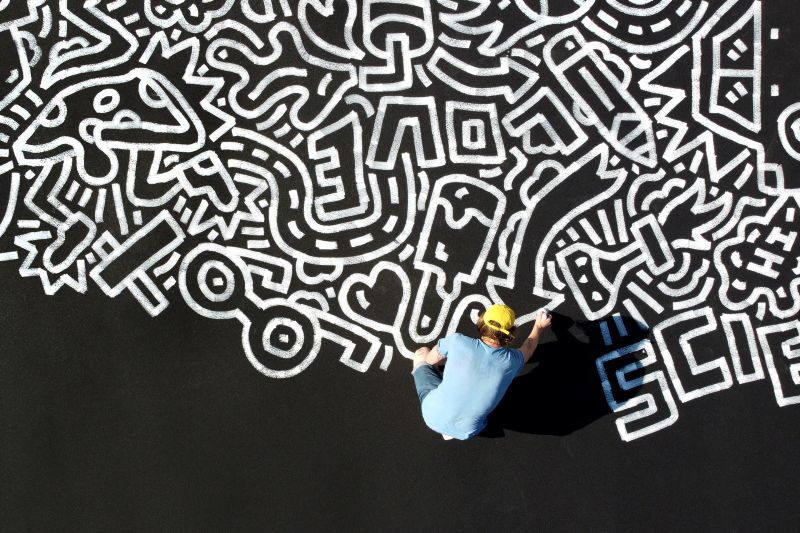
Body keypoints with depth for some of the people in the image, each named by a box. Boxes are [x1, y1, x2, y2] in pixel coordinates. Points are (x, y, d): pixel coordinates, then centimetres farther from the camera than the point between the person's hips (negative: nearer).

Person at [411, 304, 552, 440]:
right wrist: (539, 327, 33)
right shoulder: (511, 361, -12)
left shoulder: (457, 341, -18)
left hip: (433, 416, -1)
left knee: (421, 354, 19)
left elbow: (430, 359, 4)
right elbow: (528, 349, 15)